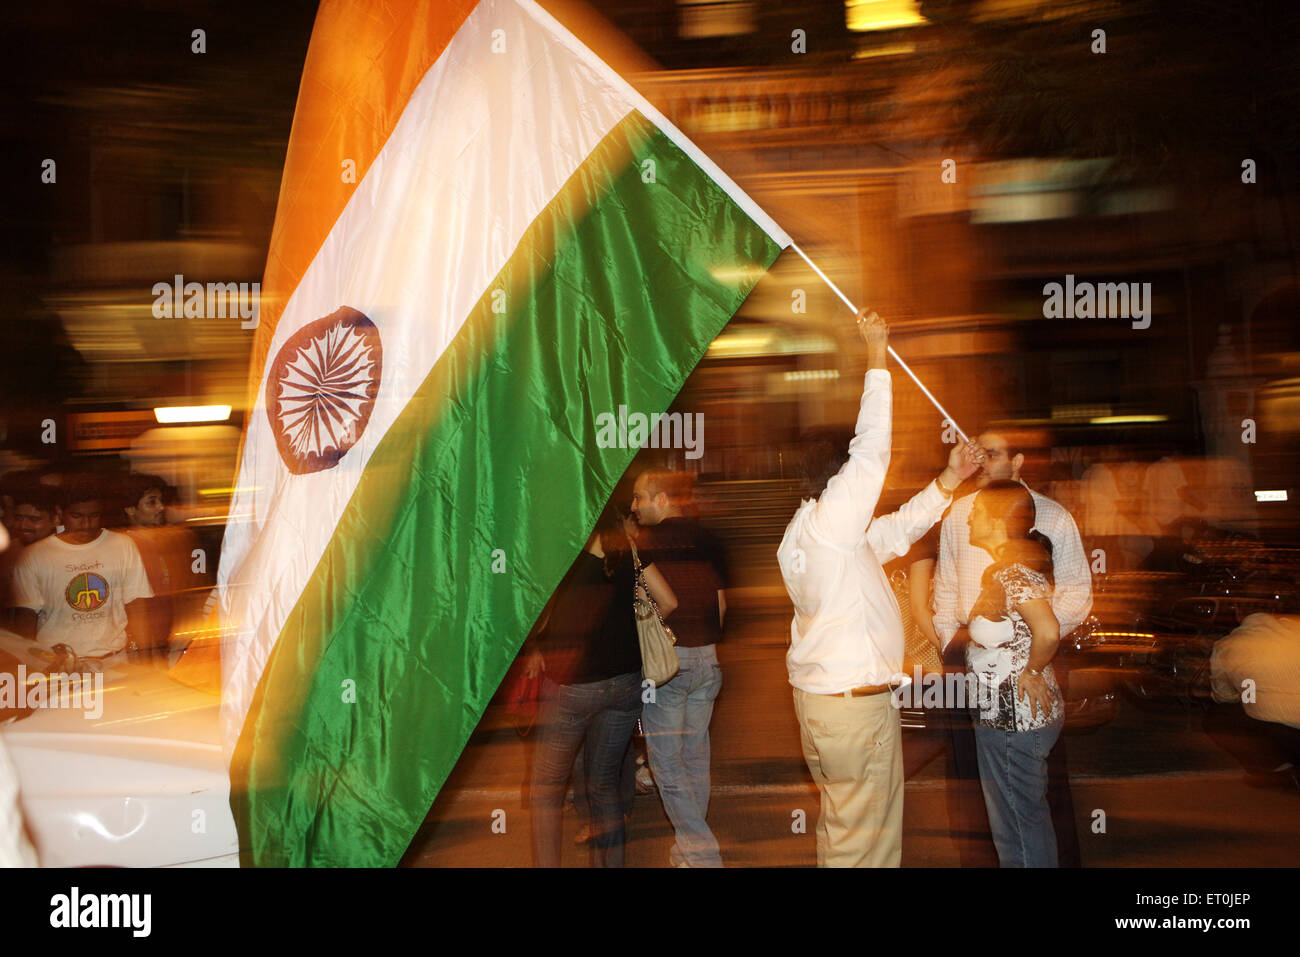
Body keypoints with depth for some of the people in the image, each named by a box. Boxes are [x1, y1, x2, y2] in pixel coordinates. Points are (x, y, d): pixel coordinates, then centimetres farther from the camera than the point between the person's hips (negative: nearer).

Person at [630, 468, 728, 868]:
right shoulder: (708, 542, 6)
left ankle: (700, 851, 2)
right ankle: (692, 845, 23)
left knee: (667, 760, 3)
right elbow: (721, 604, 12)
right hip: (707, 660, 6)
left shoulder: (645, 543, -11)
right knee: (696, 754, 14)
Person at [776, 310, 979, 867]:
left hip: (817, 693, 10)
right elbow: (871, 449, -15)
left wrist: (949, 480, 18)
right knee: (863, 841, 0)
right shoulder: (828, 521, -15)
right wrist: (877, 356, -8)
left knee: (840, 828, 18)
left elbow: (896, 532, 20)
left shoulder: (804, 533, 13)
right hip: (855, 702, -10)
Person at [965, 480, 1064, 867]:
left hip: (1012, 721, -10)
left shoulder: (1012, 571, -22)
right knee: (1030, 818, 22)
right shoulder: (1006, 568, 9)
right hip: (1012, 715, 10)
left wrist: (1031, 672, -19)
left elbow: (1048, 631, -34)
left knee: (1017, 824, 4)